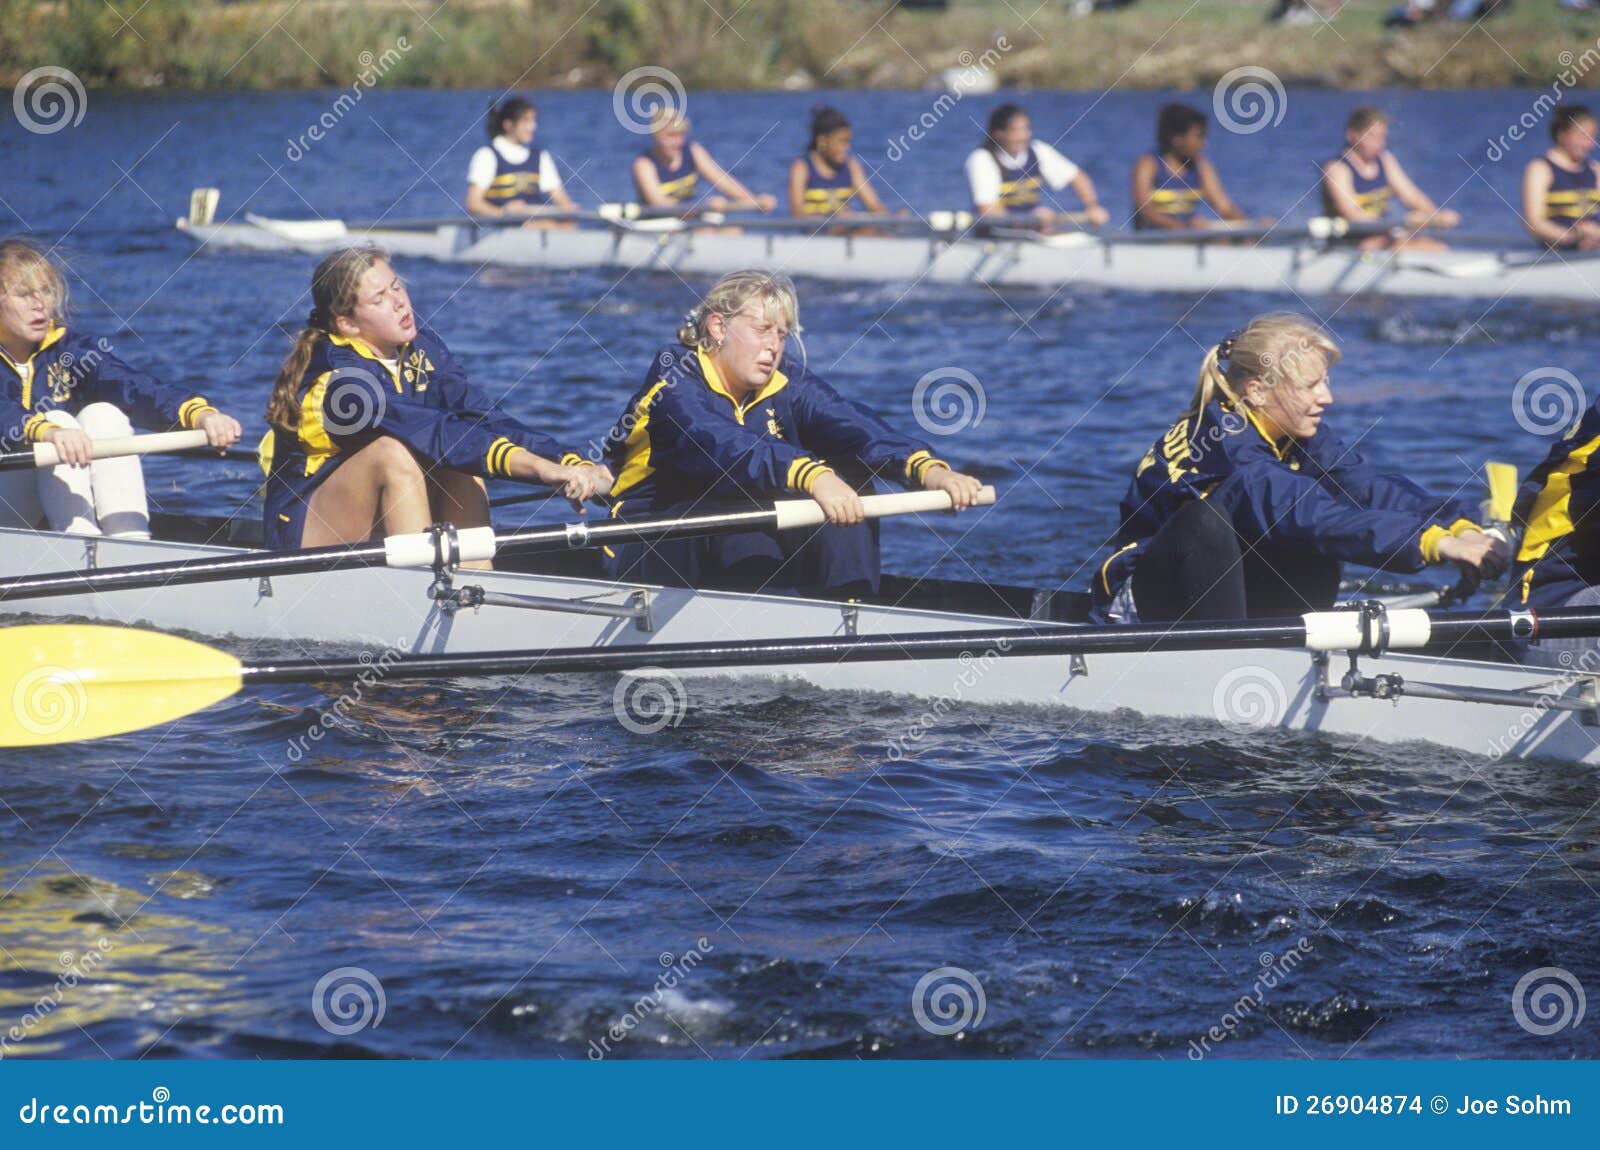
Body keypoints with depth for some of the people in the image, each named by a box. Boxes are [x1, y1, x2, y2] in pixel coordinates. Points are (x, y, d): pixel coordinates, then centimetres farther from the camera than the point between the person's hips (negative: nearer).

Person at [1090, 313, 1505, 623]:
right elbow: (1313, 517, -39)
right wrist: (1438, 544, -44)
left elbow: (1374, 487, -12)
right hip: (1142, 602, -8)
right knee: (1205, 519, -35)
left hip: (1219, 591, 8)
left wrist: (1460, 526, -30)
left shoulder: (1300, 435, -1)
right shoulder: (1224, 443, -28)